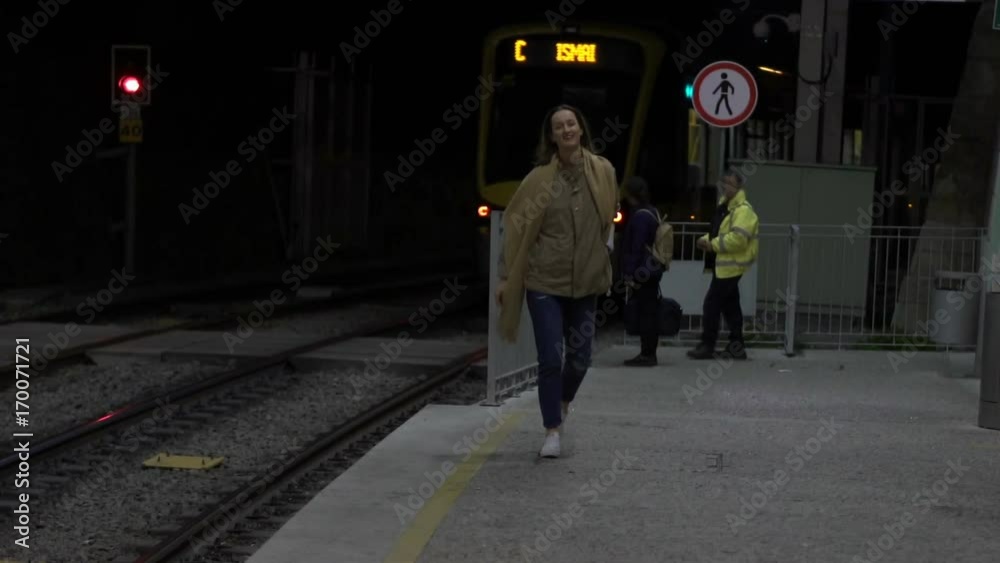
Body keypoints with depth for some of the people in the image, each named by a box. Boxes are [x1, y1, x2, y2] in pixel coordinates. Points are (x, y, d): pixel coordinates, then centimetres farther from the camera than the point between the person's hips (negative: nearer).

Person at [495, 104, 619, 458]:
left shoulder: (602, 172, -1)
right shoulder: (540, 177, -6)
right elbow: (516, 225, -1)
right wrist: (506, 275, -1)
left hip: (585, 280, 3)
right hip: (544, 280, -2)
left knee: (580, 356, 11)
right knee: (550, 357, -6)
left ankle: (564, 402, 42)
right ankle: (552, 430, 6)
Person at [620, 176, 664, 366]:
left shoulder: (640, 216, -15)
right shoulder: (652, 212, 14)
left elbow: (636, 249, -19)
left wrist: (630, 274, -18)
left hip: (642, 272, -10)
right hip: (653, 270, 10)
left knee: (644, 313, -7)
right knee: (650, 312, 12)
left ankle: (647, 354, -6)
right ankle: (649, 353, 17)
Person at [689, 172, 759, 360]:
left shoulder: (743, 210, -15)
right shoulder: (724, 207, 18)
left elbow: (737, 238, -25)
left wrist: (713, 244, -18)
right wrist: (706, 239, 6)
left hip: (730, 265, -10)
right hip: (723, 265, 10)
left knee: (712, 303, -8)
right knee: (730, 305, 12)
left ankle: (707, 346, -3)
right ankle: (736, 345, 18)